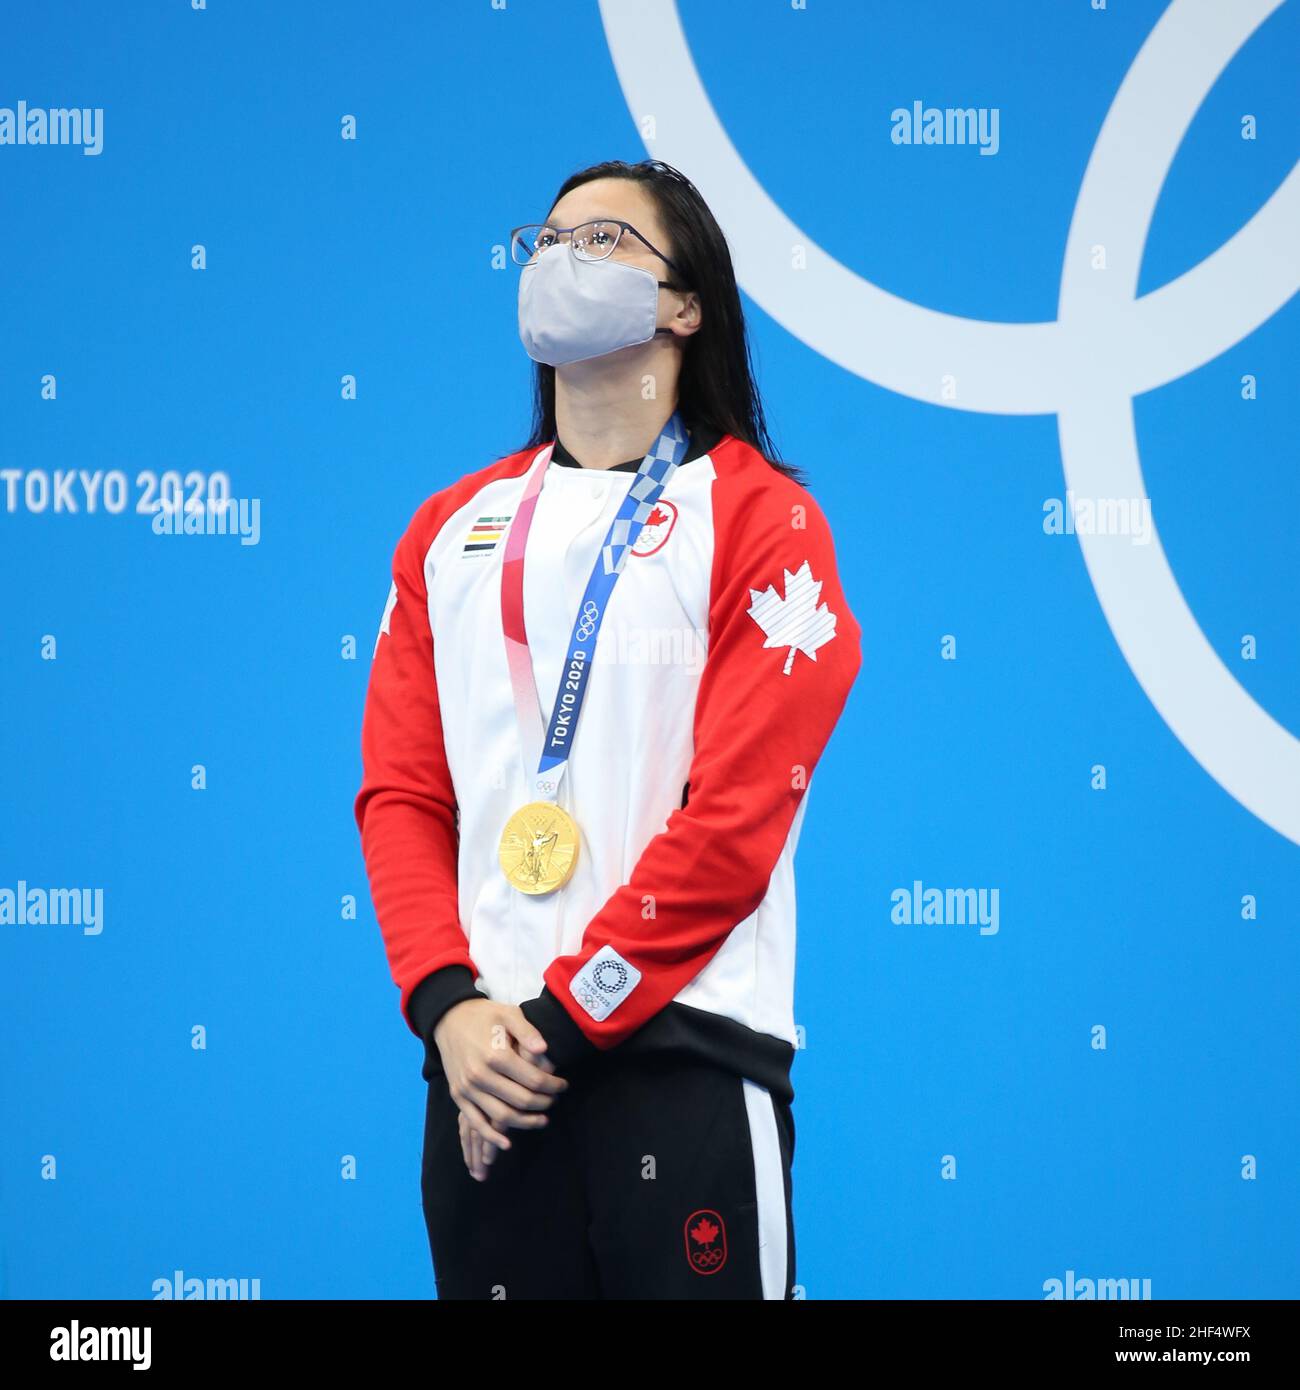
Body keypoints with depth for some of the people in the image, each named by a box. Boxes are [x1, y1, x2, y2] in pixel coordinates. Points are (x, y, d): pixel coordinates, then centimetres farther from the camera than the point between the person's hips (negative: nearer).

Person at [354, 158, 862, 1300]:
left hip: (684, 1058, -4)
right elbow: (402, 791, 9)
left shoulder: (758, 519, -1)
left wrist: (561, 1018, -12)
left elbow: (734, 819, -9)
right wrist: (448, 1005, -6)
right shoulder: (453, 530, 15)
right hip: (486, 1067, 4)